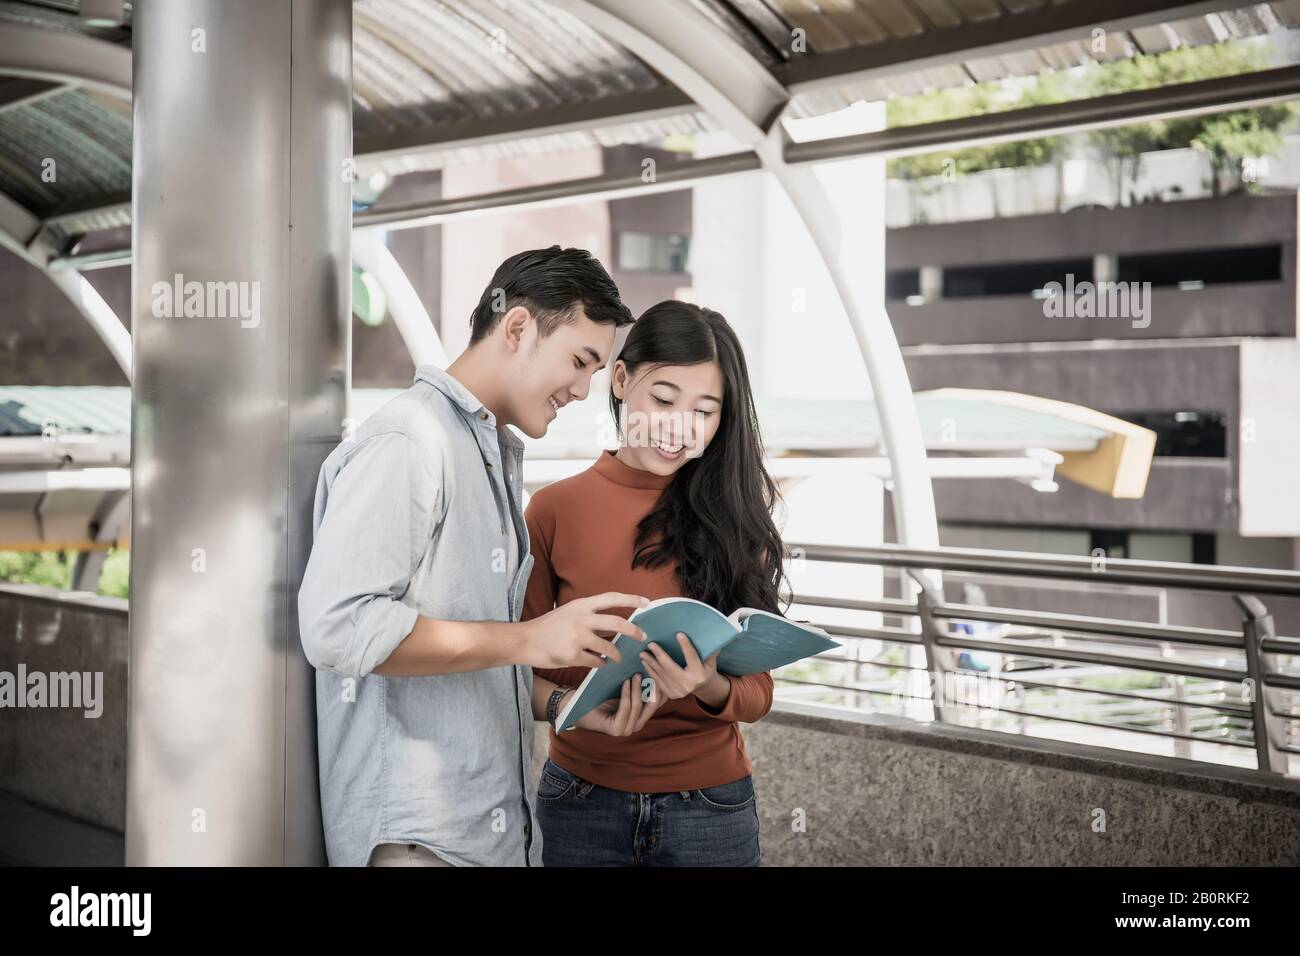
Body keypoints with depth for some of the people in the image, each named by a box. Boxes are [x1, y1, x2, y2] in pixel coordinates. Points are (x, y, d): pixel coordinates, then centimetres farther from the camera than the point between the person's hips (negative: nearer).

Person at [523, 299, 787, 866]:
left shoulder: (734, 511, -2)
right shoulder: (554, 510, -3)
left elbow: (756, 692, -3)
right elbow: (525, 661, 1)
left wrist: (710, 689, -25)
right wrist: (575, 701, -20)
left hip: (711, 812, 0)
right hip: (583, 800, 0)